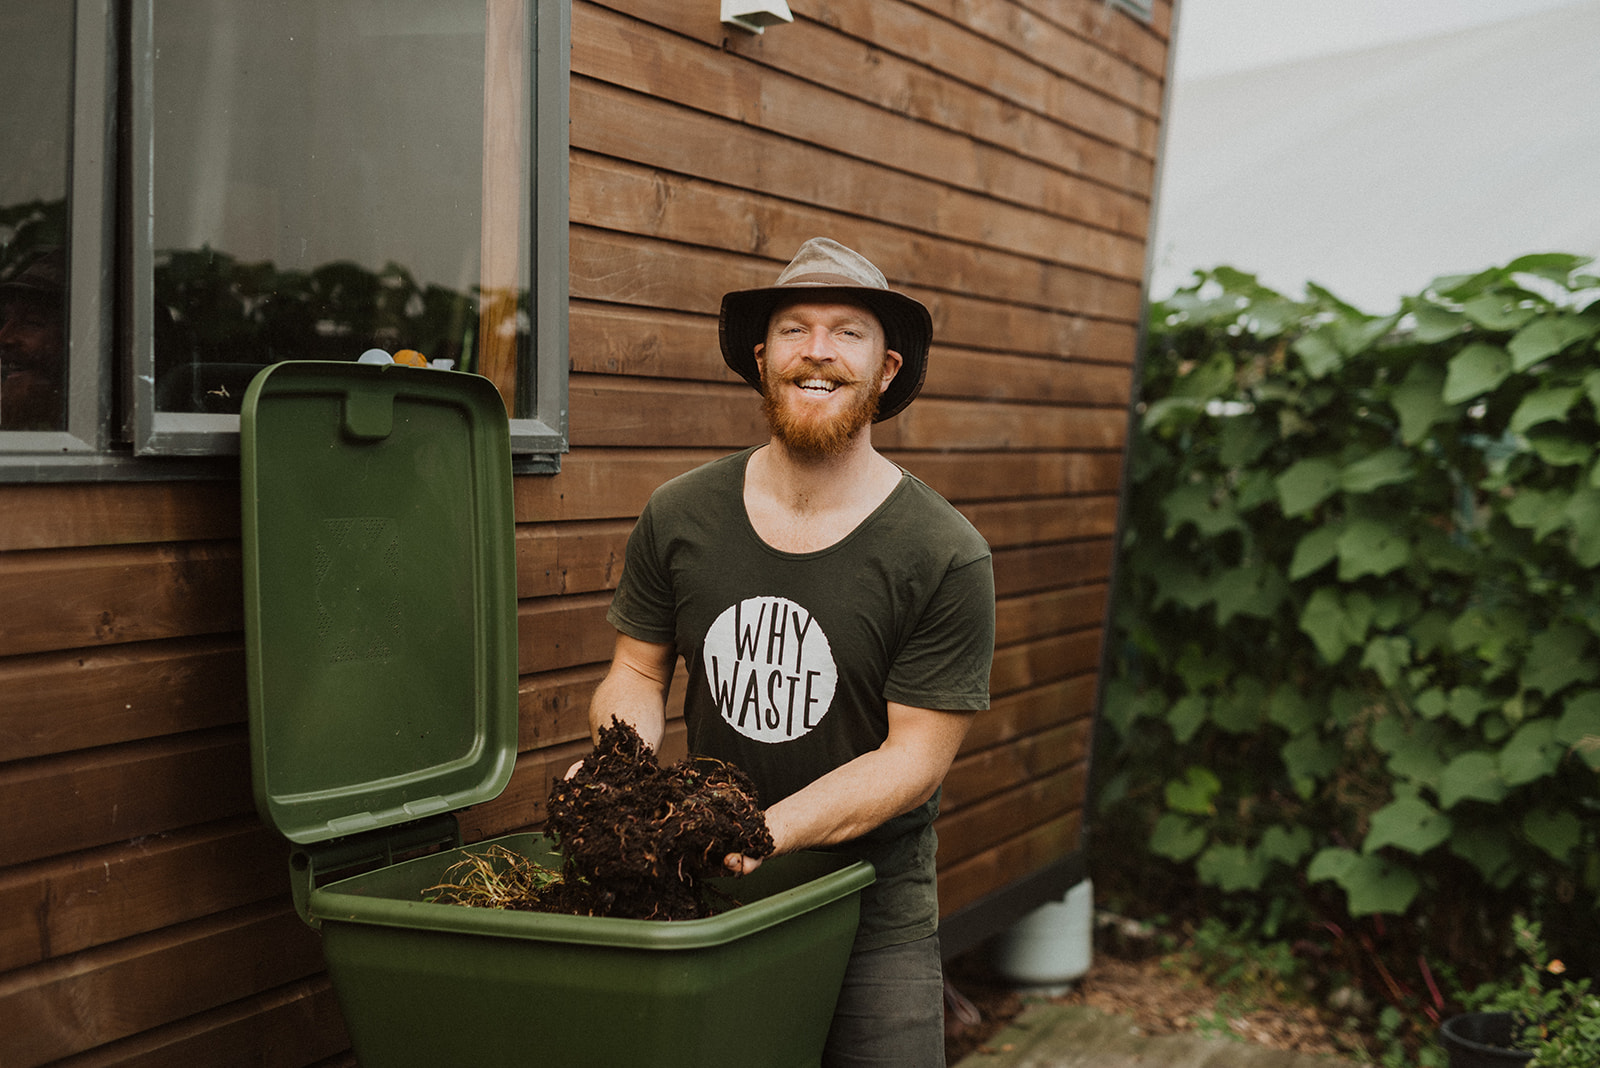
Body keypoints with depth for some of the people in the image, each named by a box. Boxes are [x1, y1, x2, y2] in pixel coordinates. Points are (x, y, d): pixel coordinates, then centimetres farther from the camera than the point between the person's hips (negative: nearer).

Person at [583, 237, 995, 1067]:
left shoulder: (946, 557, -12)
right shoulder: (678, 516, -2)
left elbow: (916, 754, -13)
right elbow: (637, 669, 6)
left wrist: (769, 829, -26)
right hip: (700, 901, 2)